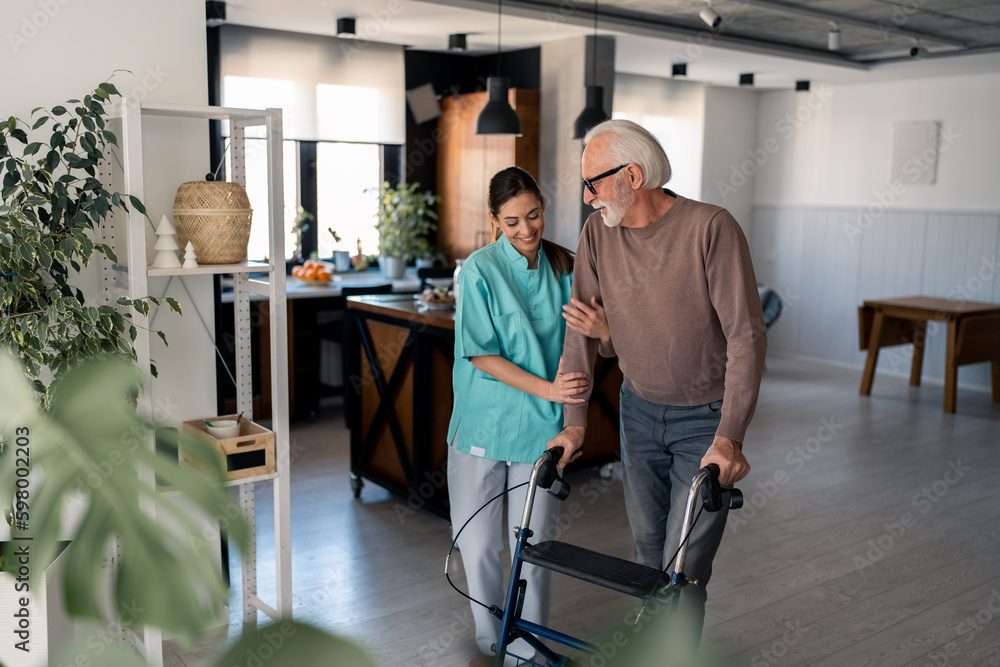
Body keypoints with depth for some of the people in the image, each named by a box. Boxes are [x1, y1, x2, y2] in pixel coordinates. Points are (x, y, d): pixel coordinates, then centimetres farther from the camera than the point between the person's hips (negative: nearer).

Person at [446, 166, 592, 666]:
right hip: (482, 425, -2)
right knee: (478, 545, 8)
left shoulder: (564, 268, 4)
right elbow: (481, 355, -11)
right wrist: (547, 389, -19)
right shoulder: (480, 270, -8)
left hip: (543, 426, 2)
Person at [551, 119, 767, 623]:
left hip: (707, 418, -4)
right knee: (646, 547, 16)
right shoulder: (598, 232, -6)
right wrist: (575, 423, -4)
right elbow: (581, 331, -1)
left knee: (684, 566, -3)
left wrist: (728, 436, -28)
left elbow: (746, 336, -22)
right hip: (639, 408, 5)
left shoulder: (711, 228, -21)